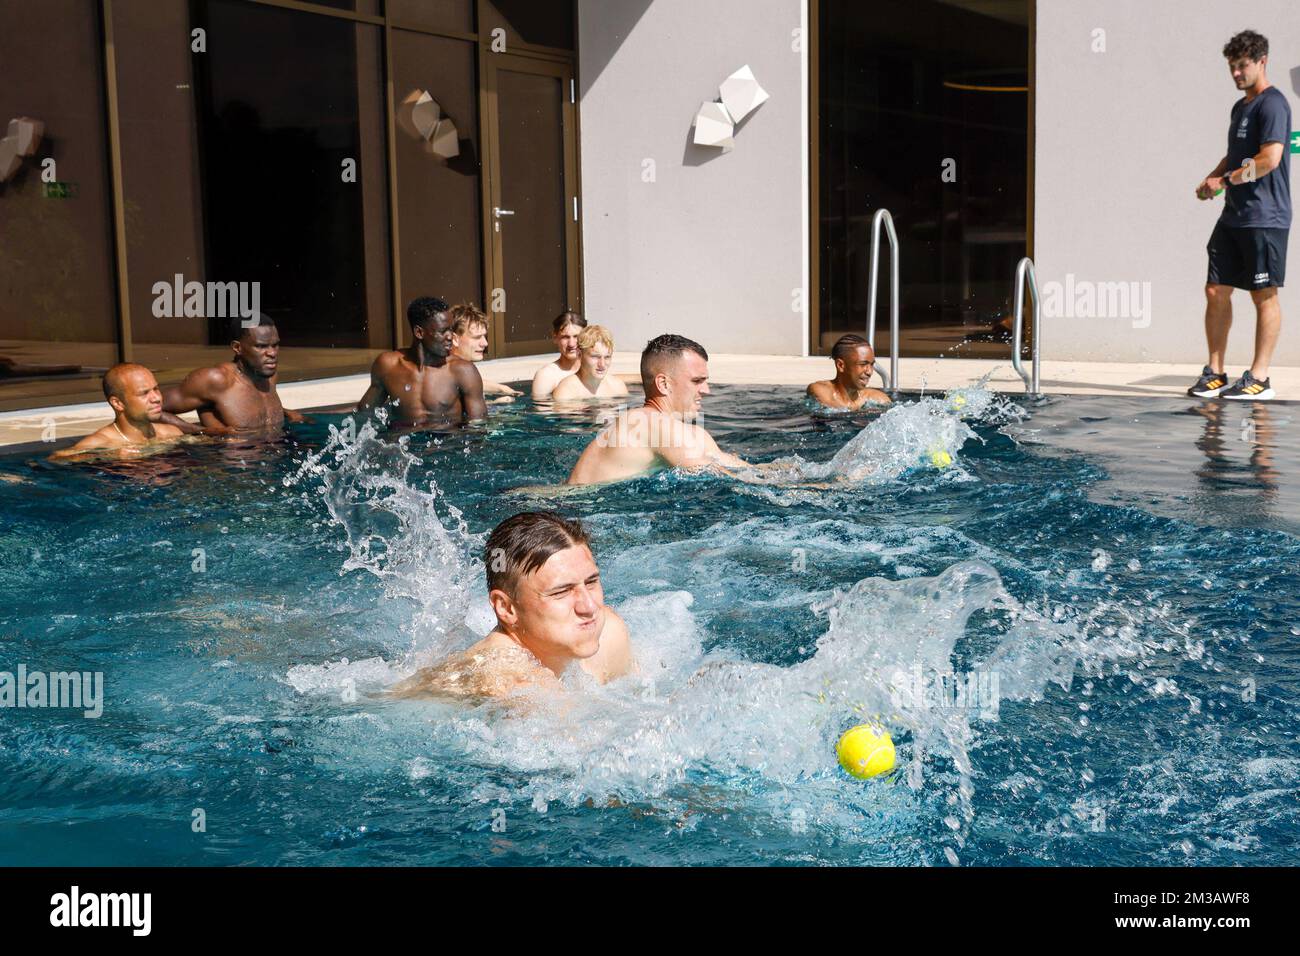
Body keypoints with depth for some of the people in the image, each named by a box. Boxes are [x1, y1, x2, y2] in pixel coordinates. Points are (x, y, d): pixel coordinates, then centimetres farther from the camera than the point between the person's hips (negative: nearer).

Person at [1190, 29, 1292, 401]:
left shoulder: (1272, 103, -10)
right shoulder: (1240, 106, 18)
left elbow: (1270, 158, -20)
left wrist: (1225, 181, -12)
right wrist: (1212, 178, 8)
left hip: (1264, 218, -9)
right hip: (1233, 217, 9)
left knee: (1264, 295, -1)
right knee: (1216, 291, 6)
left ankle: (1259, 378, 4)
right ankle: (1215, 373, 13)